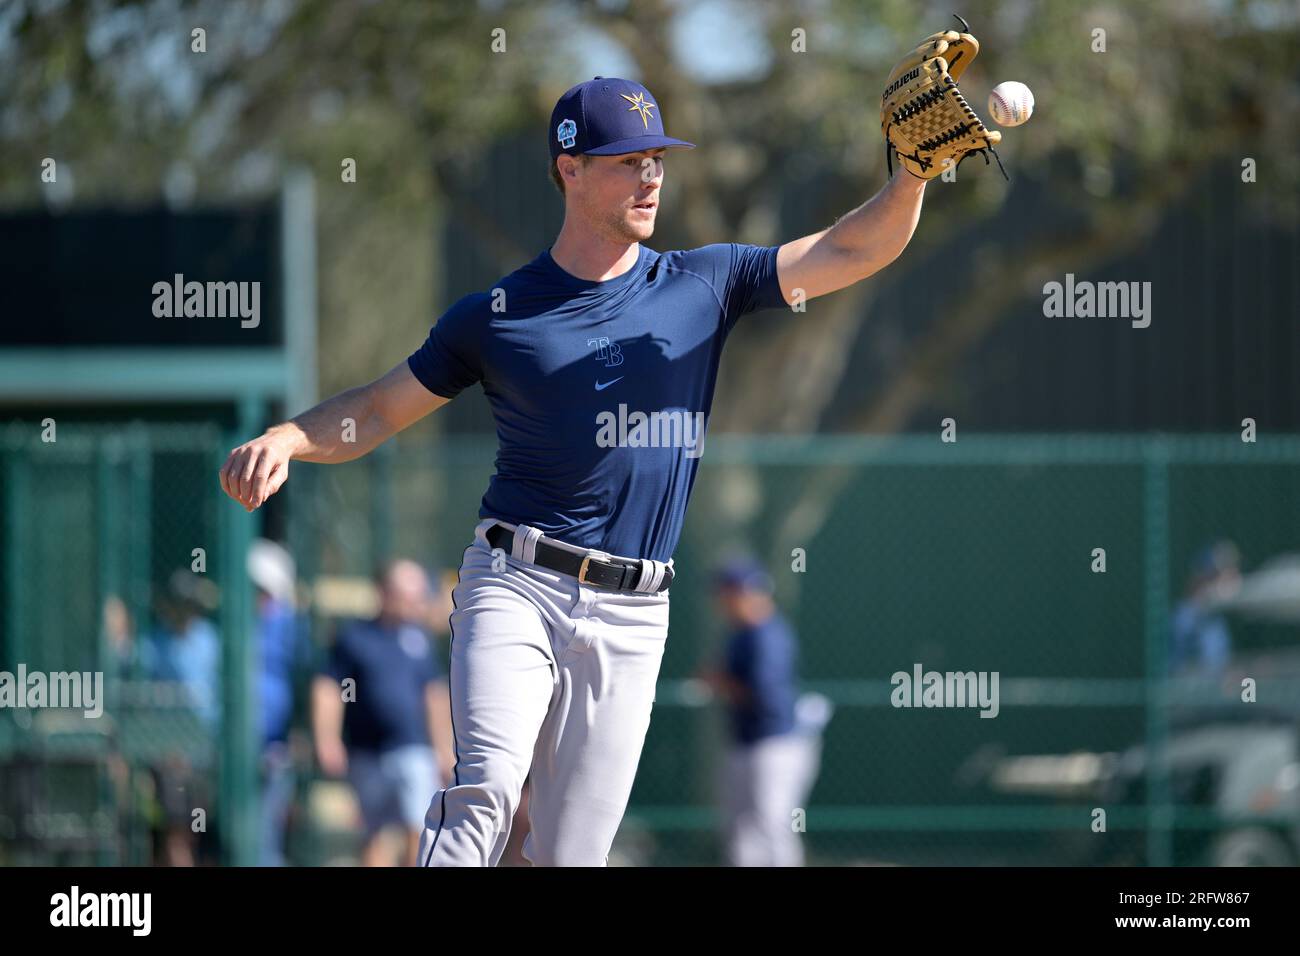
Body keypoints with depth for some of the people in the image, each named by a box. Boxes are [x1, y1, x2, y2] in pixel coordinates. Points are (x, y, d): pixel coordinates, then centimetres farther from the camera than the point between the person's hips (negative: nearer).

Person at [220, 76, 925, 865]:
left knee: (571, 854, 0)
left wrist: (914, 173, -15)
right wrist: (283, 442, -8)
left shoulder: (704, 286, 8)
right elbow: (376, 412, 11)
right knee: (488, 788, -25)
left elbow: (853, 252, 3)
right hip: (517, 589, -2)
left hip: (632, 619, 2)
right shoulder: (496, 314, 5)